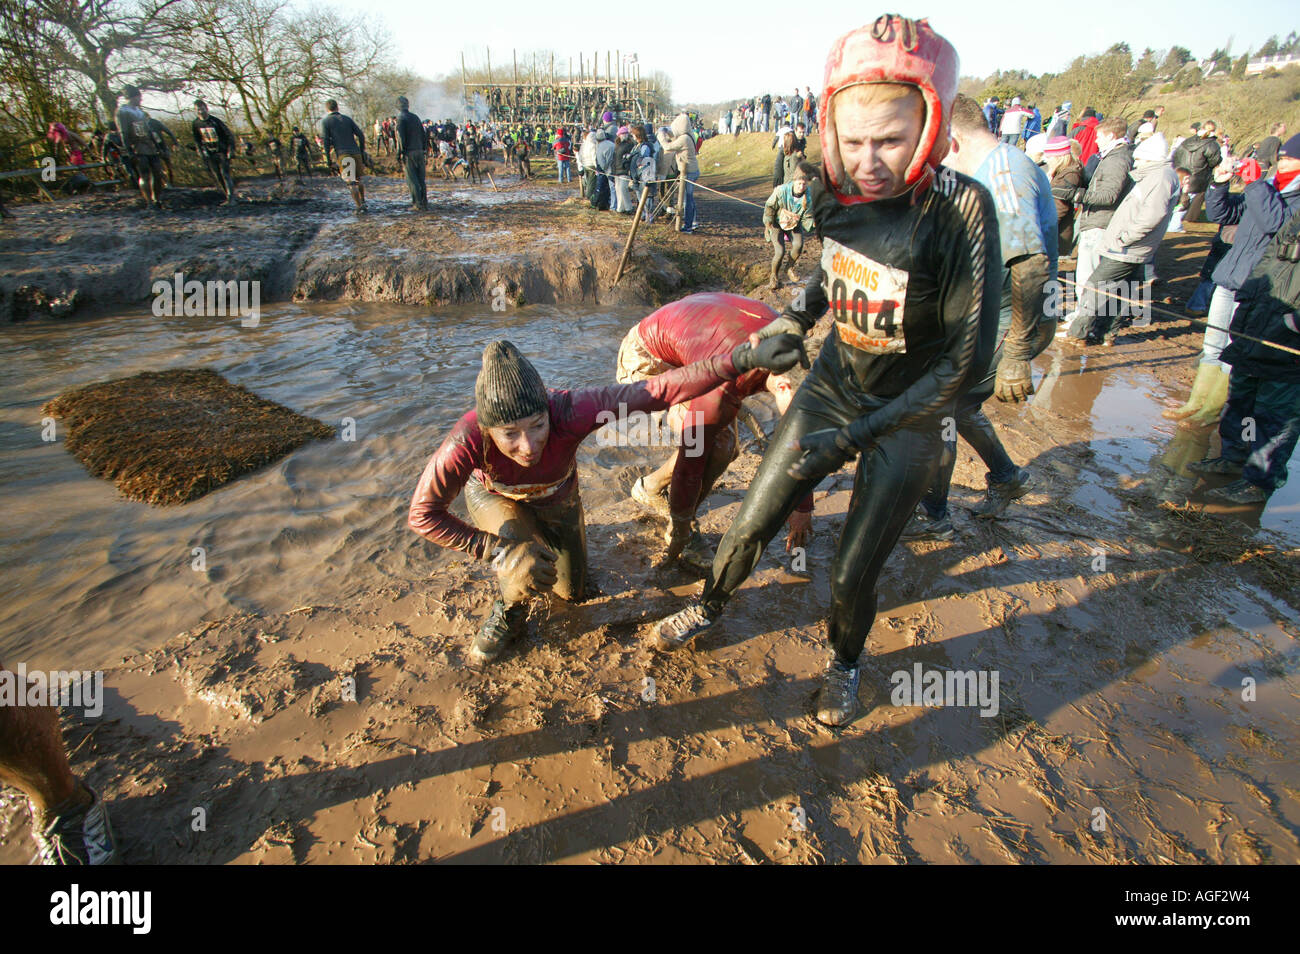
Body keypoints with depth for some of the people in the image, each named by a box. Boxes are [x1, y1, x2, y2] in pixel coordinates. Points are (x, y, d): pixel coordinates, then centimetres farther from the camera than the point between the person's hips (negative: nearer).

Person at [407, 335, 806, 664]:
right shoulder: (467, 442, -44)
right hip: (493, 498, -2)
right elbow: (424, 514, -31)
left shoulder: (568, 411, -45)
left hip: (556, 499, 2)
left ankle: (541, 536, 46)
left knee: (572, 592, 17)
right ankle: (507, 612, 5)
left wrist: (744, 357, -61)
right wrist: (500, 550, -39)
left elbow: (658, 390, -51)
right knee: (528, 572, -31)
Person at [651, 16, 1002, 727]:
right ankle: (709, 607, 42)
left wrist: (858, 434, -23)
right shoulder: (834, 194, -8)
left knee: (851, 575, 3)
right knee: (751, 526, 10)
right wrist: (797, 315, 1)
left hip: (907, 421, -4)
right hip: (831, 389, 4)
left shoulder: (959, 208, -23)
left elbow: (967, 356, -22)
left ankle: (844, 663, 38)